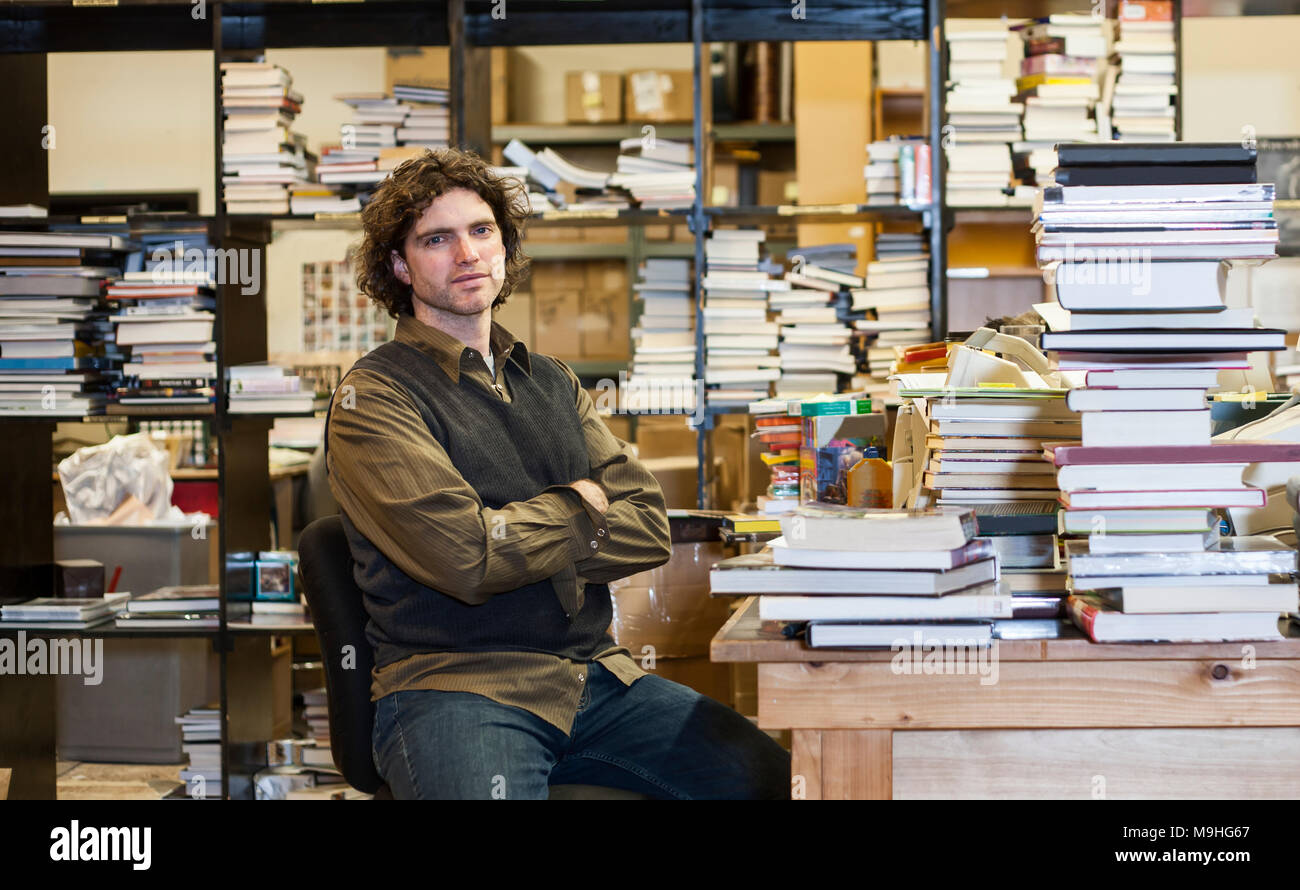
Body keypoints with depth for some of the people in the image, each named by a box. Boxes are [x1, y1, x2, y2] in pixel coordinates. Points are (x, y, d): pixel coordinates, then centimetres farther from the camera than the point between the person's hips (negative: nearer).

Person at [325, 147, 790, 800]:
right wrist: (578, 506, 2)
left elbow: (649, 530, 8)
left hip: (594, 673, 5)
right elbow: (466, 558, -15)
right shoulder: (372, 397, -2)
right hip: (451, 685, -5)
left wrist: (516, 540, -7)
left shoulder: (552, 383, 19)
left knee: (772, 776, -15)